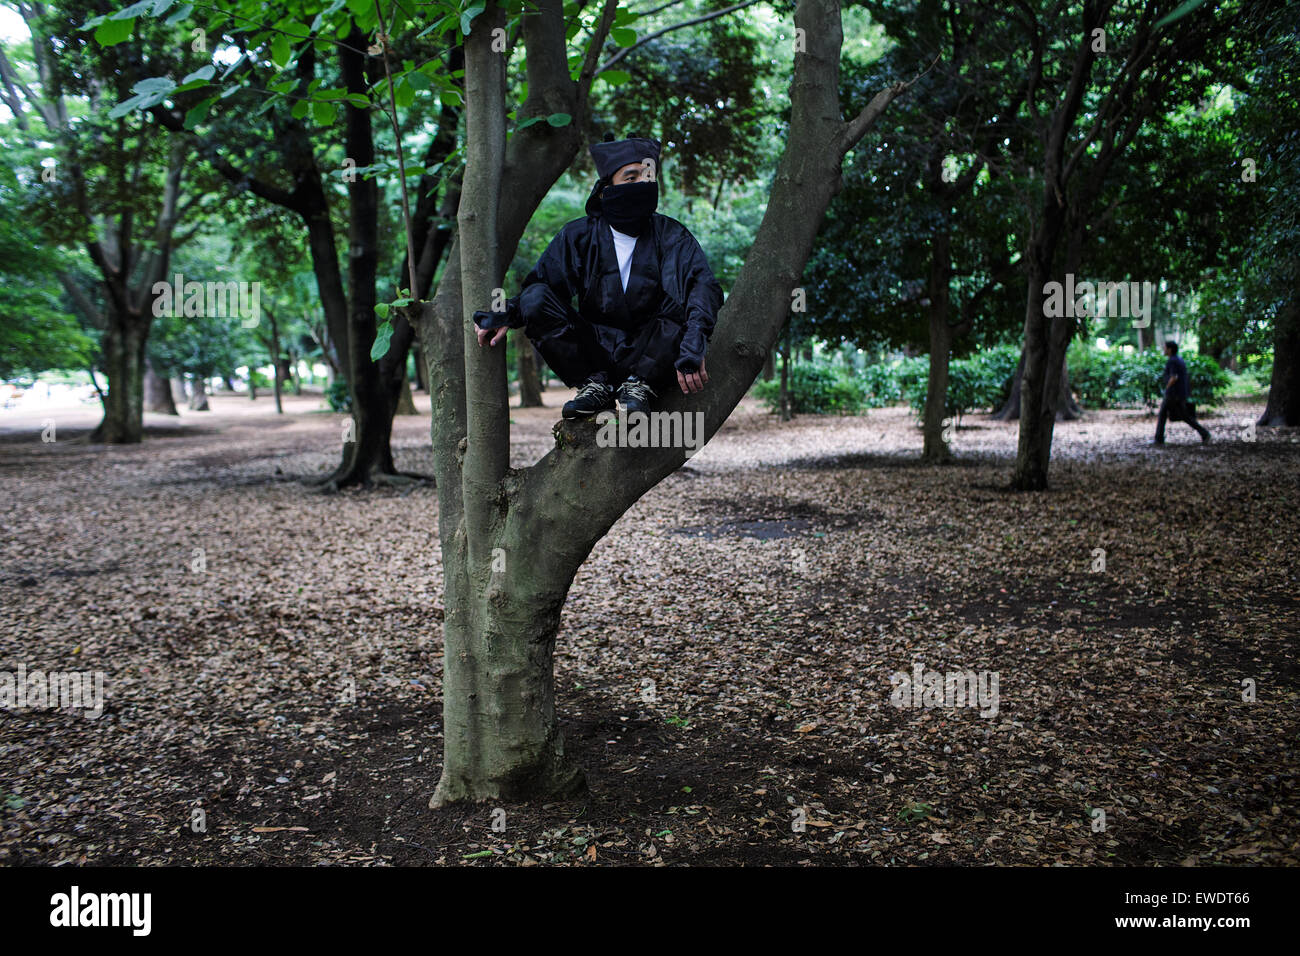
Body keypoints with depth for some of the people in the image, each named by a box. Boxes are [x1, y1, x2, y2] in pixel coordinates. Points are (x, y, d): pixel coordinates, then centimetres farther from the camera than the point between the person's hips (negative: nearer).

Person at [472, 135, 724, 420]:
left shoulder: (671, 236, -6)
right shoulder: (580, 235, -1)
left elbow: (704, 287, -21)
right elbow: (541, 282, 0)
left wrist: (692, 350, -39)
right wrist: (507, 316, -21)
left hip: (648, 357, -1)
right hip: (594, 353, 2)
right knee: (535, 300, -19)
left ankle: (639, 385, -11)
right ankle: (593, 385, -10)